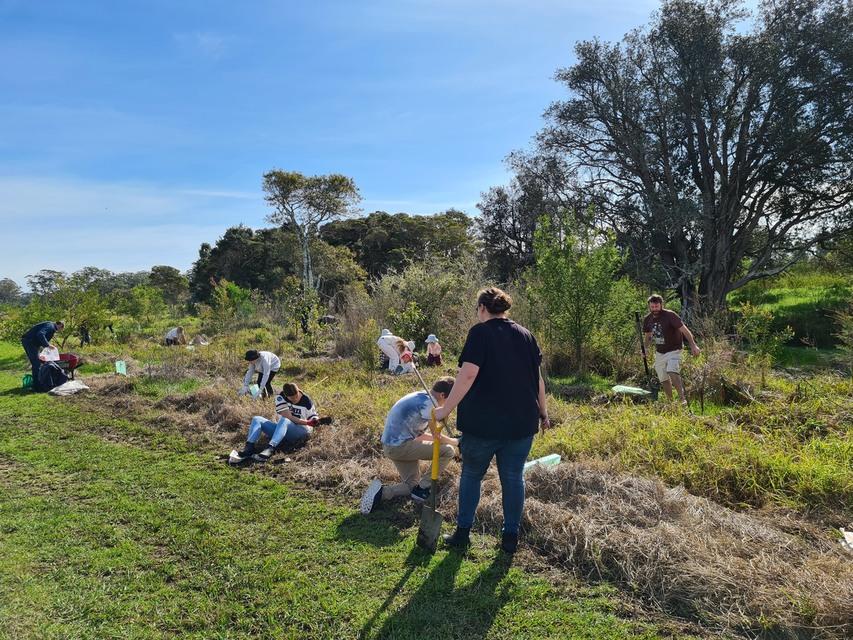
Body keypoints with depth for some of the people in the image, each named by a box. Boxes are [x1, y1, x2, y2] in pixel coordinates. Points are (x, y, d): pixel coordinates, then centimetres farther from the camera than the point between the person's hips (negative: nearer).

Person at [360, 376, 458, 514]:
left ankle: (381, 492, -1)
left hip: (391, 445, 10)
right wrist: (455, 442, 8)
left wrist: (447, 440, 19)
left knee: (412, 485, 18)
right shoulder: (427, 403, -16)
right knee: (448, 451, -8)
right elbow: (437, 436, -11)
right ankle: (422, 489, 0)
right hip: (400, 446, -10)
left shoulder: (419, 397, 13)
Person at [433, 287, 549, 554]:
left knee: (471, 474, 15)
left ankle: (462, 533, 22)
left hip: (483, 423, -4)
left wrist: (445, 409, -16)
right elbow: (537, 377, 10)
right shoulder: (526, 335, 7)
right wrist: (543, 412, 20)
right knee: (513, 477, 14)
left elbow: (468, 375, -20)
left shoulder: (480, 332, -9)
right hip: (521, 423, 4)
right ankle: (510, 537, 21)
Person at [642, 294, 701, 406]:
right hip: (659, 353, 6)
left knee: (672, 372, -29)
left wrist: (693, 345, -30)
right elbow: (648, 337, 14)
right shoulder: (647, 319, 0)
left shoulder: (670, 315, -17)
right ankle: (671, 402, 27)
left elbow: (684, 330, -20)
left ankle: (683, 399, -25)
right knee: (663, 380, 10)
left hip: (673, 351, -6)